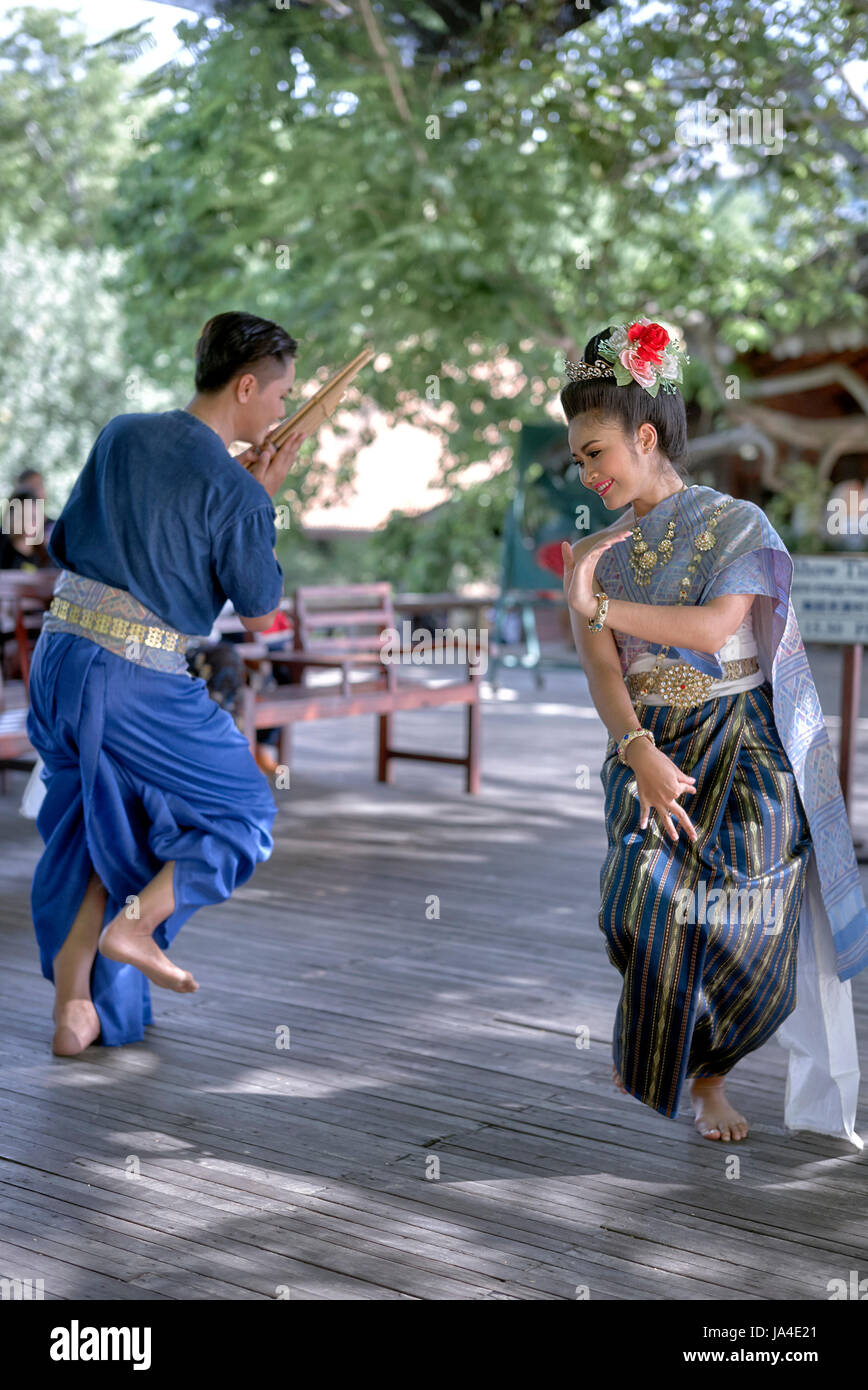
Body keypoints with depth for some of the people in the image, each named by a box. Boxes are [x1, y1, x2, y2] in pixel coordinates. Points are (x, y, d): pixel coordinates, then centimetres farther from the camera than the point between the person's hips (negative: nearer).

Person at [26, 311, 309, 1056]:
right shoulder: (234, 490, -10)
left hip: (59, 656, 7)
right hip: (138, 685, -7)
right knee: (243, 811, 14)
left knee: (91, 833, 21)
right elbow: (261, 612, 0)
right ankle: (135, 925, 0)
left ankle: (73, 1010, 22)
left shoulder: (121, 435, 6)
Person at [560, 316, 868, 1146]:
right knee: (649, 914, -14)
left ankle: (702, 1068, 20)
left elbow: (716, 625, -18)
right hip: (650, 752, 2)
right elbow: (601, 670, -3)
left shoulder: (736, 525, -1)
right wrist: (638, 750, -20)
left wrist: (596, 603, -13)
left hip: (746, 756, -2)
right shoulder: (598, 552, 9)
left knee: (747, 934, -6)